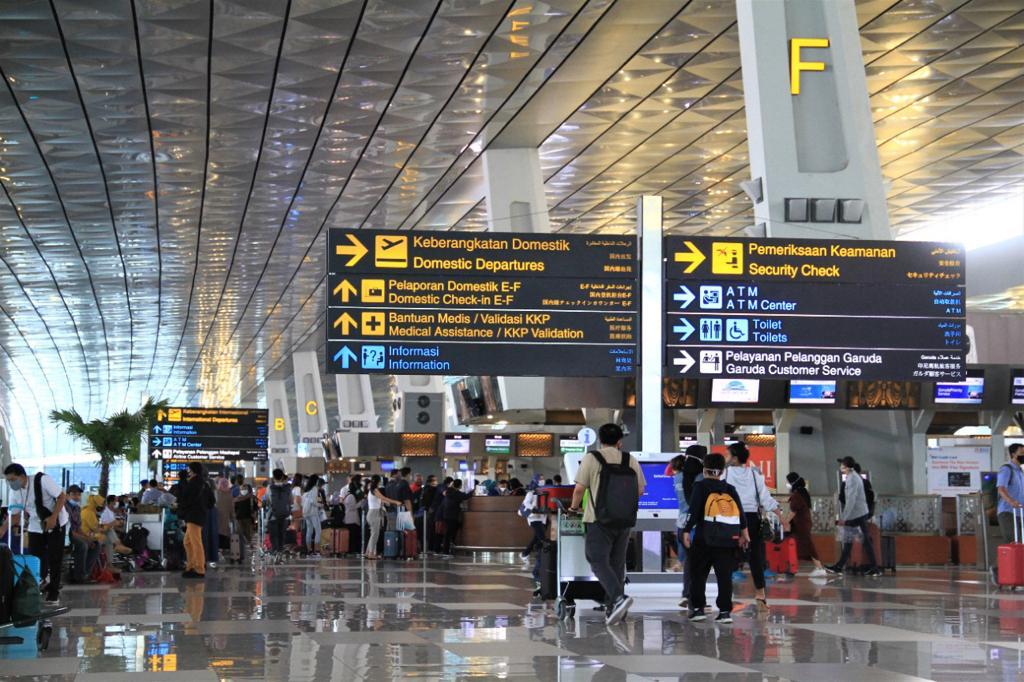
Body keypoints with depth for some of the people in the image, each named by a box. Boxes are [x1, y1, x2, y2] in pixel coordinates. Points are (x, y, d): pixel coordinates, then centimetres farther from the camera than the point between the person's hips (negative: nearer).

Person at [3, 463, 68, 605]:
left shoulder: (42, 480, -23)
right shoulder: (18, 491, -4)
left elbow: (62, 497, -20)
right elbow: (24, 512, 6)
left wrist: (53, 517, -28)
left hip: (55, 523, -5)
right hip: (36, 526, 5)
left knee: (54, 559, -3)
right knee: (34, 557, -3)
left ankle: (53, 593, 8)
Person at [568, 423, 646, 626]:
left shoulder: (591, 458, -4)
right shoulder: (631, 460, 6)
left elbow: (579, 489, -6)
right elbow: (640, 491, 10)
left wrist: (574, 507, 12)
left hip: (599, 519, -4)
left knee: (598, 561, -4)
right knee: (617, 563, 12)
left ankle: (618, 597, -25)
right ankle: (612, 608, 12)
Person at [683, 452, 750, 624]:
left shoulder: (700, 486, 1)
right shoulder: (730, 489, 13)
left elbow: (694, 511, -8)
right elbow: (740, 511, 9)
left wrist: (687, 531, -7)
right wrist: (744, 532, 15)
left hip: (705, 539, -3)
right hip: (729, 539, 3)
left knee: (698, 574, 9)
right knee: (725, 576, 5)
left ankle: (698, 608, 7)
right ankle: (725, 610, 1)